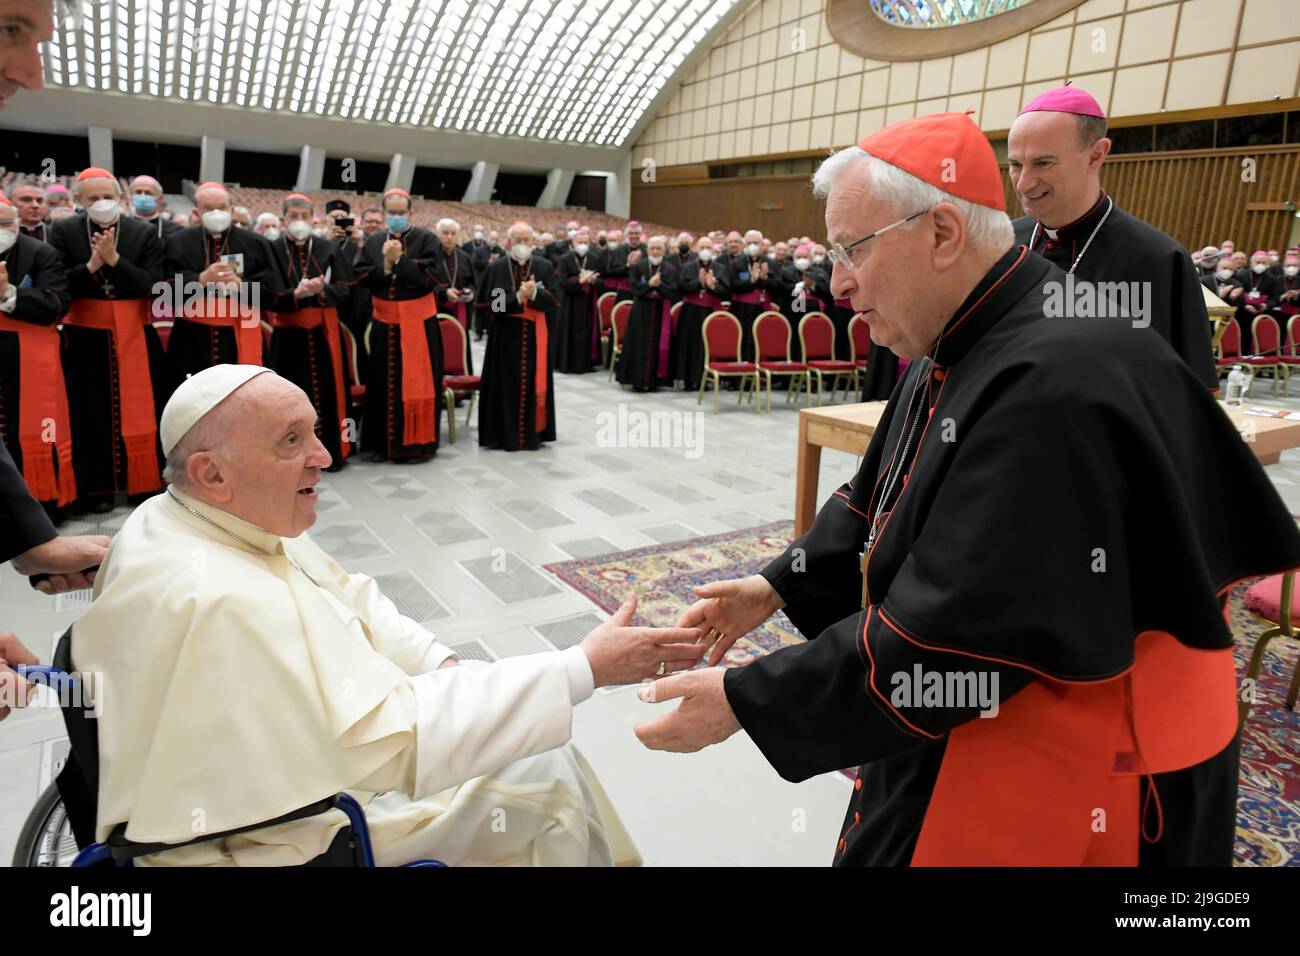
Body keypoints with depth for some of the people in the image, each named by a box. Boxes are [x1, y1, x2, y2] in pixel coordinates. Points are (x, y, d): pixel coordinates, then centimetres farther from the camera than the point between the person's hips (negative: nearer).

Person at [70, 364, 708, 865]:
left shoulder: (218, 519, -6)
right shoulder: (217, 604, -35)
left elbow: (347, 597, 5)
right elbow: (390, 740, -33)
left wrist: (441, 666, -9)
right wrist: (585, 669, -32)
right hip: (274, 839, -8)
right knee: (547, 781, 1)